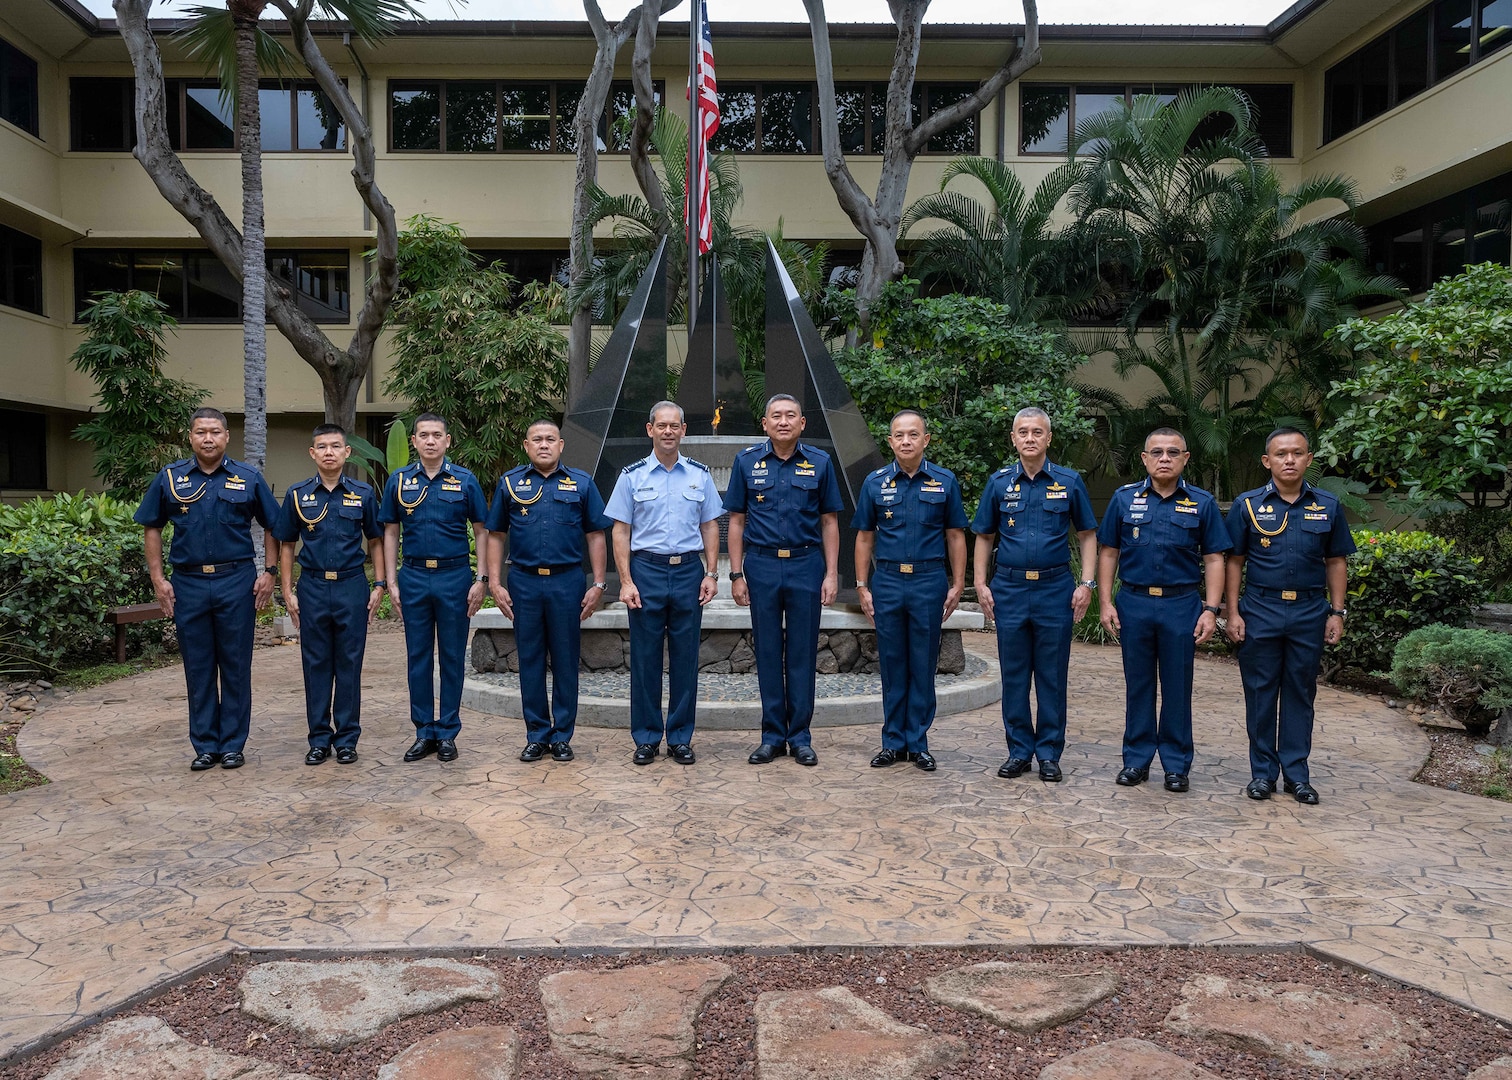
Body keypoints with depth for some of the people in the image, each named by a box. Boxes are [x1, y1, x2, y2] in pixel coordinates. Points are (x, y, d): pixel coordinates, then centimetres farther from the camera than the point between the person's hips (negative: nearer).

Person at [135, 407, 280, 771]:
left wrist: (269, 572, 0)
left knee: (236, 666, 4)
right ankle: (205, 745, 18)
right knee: (198, 668, 8)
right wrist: (158, 580, 3)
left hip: (237, 581, -1)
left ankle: (233, 744, 14)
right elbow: (152, 528, 10)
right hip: (188, 583, 1)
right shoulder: (169, 479, 5)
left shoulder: (248, 478, 2)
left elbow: (271, 526, 8)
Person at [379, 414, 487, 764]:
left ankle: (447, 733, 14)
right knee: (418, 658, 7)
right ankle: (424, 732, 17)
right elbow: (390, 533, 9)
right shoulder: (399, 481, 5)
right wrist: (391, 582, 2)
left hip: (454, 576, -1)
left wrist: (481, 580, -4)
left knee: (451, 657, 5)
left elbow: (481, 532, 3)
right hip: (414, 576, 2)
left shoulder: (465, 481, 1)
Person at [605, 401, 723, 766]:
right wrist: (626, 581, -6)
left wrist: (711, 574, 1)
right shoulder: (632, 475, 3)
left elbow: (710, 527, 10)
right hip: (646, 570, -1)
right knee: (645, 657, 3)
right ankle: (646, 739, 15)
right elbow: (621, 531, 2)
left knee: (685, 658, 5)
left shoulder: (699, 474, 8)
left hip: (689, 571, 1)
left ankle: (680, 738, 16)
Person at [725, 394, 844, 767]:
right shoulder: (747, 462, 4)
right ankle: (772, 735, 16)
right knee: (768, 653, 6)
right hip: (761, 566, 0)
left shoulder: (819, 463, 4)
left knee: (803, 653, 4)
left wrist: (831, 574, -1)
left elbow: (829, 522, 6)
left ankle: (800, 736, 15)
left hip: (805, 565, 0)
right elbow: (736, 520, 5)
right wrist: (736, 574, 0)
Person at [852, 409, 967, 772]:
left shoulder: (944, 481, 3)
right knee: (892, 665, 7)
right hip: (887, 581, 1)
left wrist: (957, 585, 0)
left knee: (923, 666, 5)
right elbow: (864, 537, 8)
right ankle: (893, 742, 17)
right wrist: (863, 586, 3)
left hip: (929, 582, -1)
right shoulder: (875, 483, 5)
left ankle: (918, 743, 15)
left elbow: (955, 536, 6)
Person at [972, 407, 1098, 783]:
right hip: (1009, 589, 1)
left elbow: (1087, 535, 7)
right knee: (1014, 675, 7)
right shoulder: (999, 482, 5)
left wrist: (1087, 583, -3)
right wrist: (981, 584, 2)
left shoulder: (1069, 481, 2)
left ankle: (1049, 753, 16)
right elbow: (984, 536, 11)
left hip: (1055, 589, -1)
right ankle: (1019, 750, 18)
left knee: (1052, 676, 5)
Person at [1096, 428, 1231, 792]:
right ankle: (1137, 759, 19)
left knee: (1177, 686, 6)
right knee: (1138, 684, 8)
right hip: (1134, 602, 1)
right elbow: (1108, 553, 6)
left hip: (1182, 604, -1)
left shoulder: (1202, 503, 4)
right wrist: (1106, 602, -1)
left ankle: (1177, 764, 16)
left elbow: (1213, 559, 2)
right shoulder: (1124, 498, 5)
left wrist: (1210, 610, -6)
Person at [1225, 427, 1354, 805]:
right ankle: (1263, 771, 15)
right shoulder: (1247, 505, 1)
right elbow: (1235, 562, 3)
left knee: (1301, 692, 8)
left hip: (1310, 612, 1)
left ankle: (1296, 773, 18)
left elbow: (1336, 562, 9)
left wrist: (1337, 612, 3)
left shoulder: (1328, 506, 6)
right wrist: (1233, 613, -3)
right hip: (1260, 611, -1)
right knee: (1260, 692, 4)